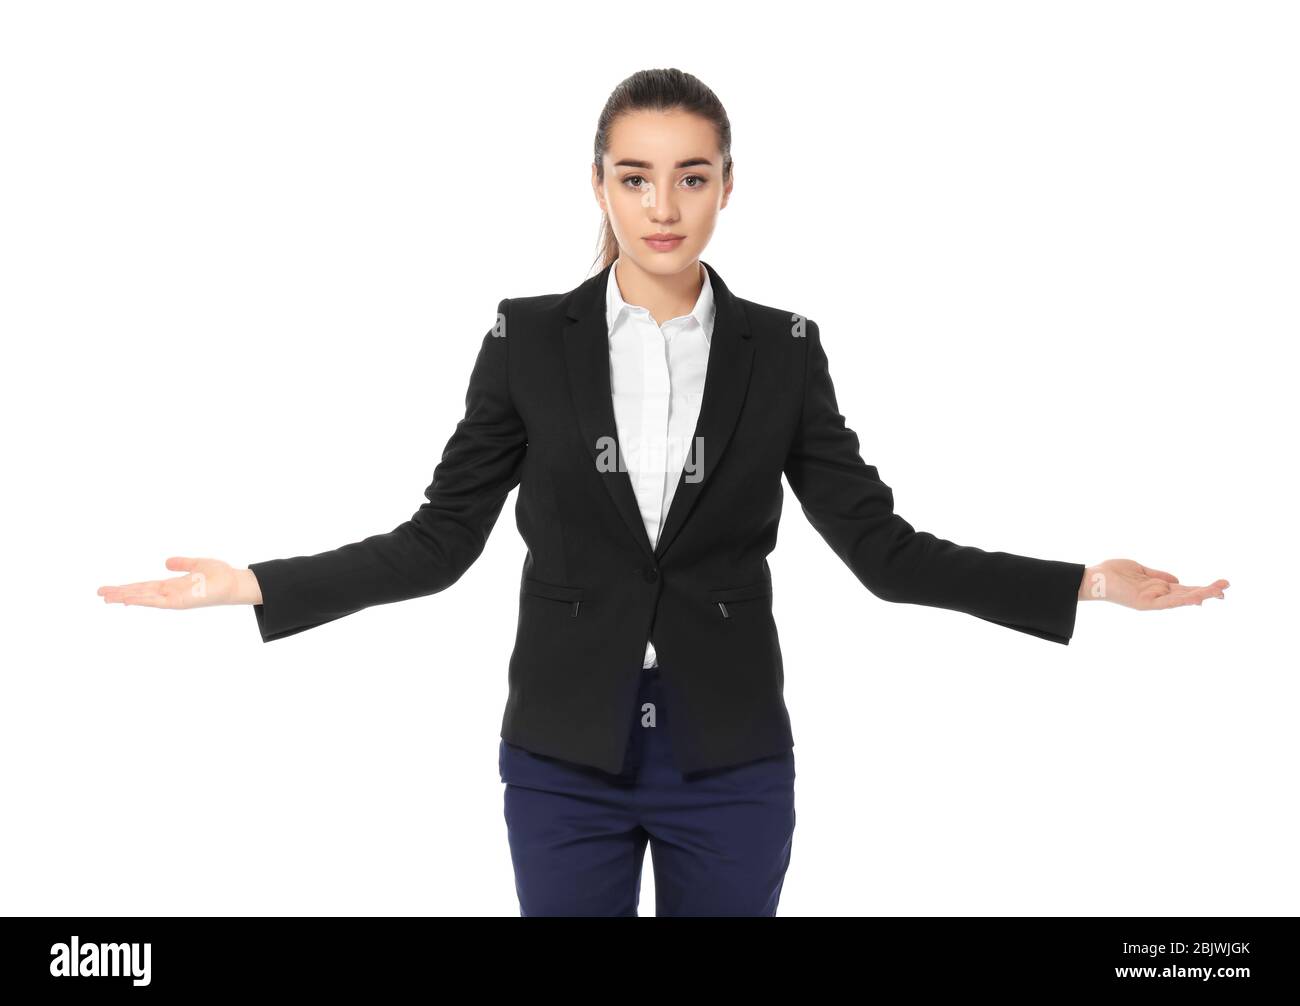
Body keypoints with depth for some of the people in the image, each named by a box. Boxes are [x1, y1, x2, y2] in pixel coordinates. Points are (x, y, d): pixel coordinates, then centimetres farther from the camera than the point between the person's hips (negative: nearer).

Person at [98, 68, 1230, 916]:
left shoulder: (782, 350, 0)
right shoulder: (531, 338, -1)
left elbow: (882, 545, -1)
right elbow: (441, 538, 0)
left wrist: (1086, 584, -9)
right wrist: (256, 585, -11)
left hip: (730, 765, 1)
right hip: (565, 762, 0)